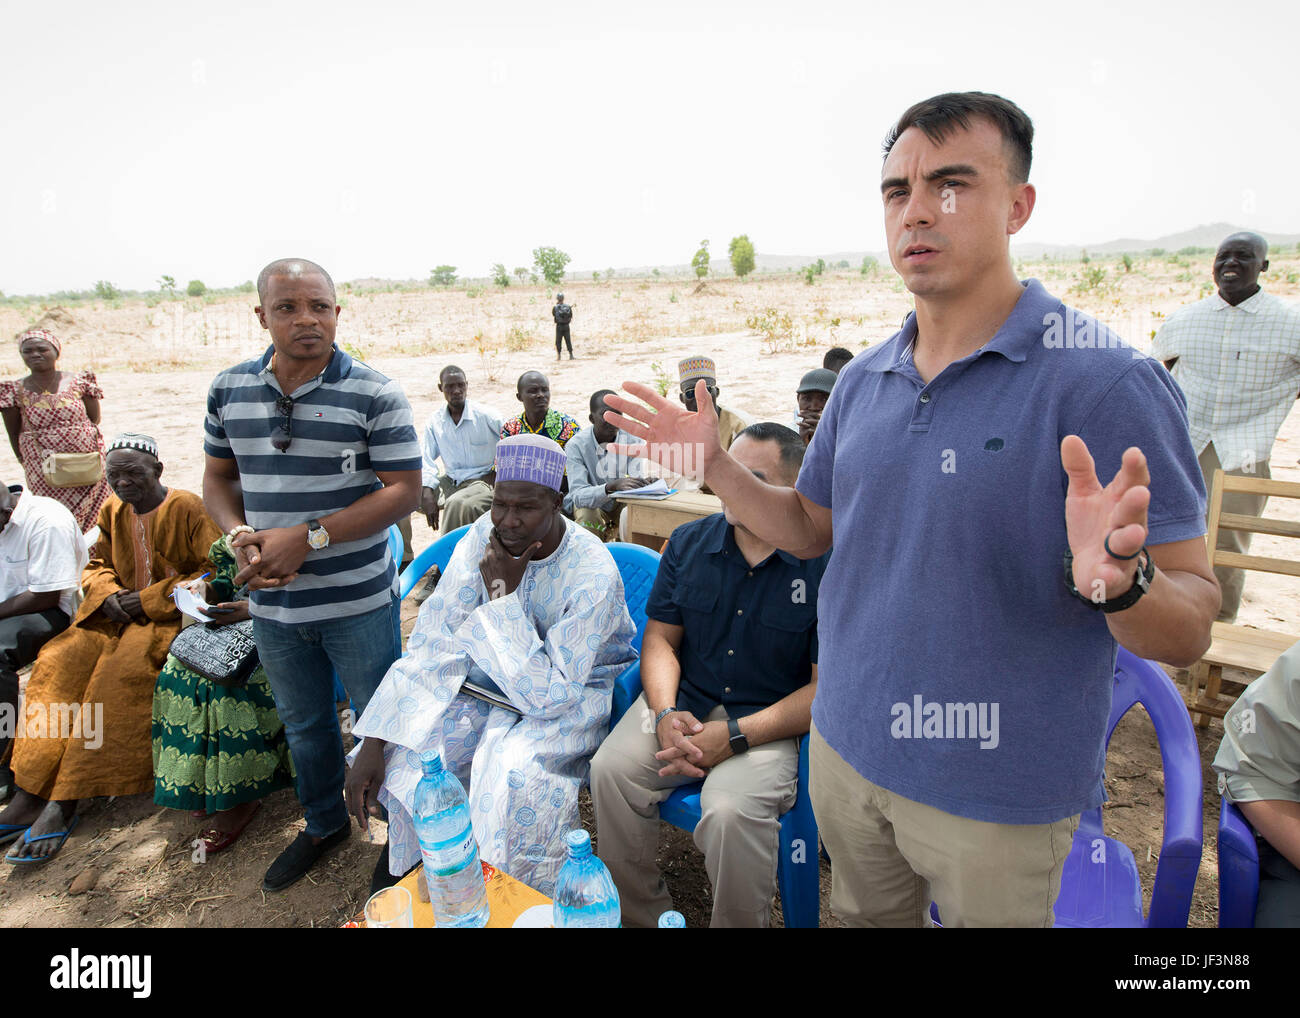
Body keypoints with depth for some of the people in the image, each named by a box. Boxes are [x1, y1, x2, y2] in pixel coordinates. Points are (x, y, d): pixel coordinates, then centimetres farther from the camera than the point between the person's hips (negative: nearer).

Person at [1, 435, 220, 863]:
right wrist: (108, 596, -5)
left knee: (120, 673, -28)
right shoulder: (112, 512, 11)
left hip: (170, 616, -7)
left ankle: (62, 803, -23)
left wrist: (149, 599, -16)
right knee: (60, 661, -16)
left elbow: (216, 571, -13)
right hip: (120, 614, 7)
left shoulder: (187, 509, -10)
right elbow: (97, 566, 19)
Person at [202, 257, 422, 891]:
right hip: (272, 602, 5)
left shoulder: (374, 395, -11)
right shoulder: (229, 390, 3)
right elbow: (218, 477, 12)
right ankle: (323, 825, 47)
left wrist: (308, 537, -21)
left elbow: (402, 490, -14)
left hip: (358, 601, -4)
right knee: (303, 723, 23)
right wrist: (240, 536, -9)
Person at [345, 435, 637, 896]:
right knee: (401, 752, -15)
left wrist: (504, 594, -29)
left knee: (516, 780, -32)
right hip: (487, 681, 5)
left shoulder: (595, 575, -27)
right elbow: (433, 642, -12)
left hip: (569, 697, -4)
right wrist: (373, 744, -18)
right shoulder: (485, 536, -12)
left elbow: (548, 694, -27)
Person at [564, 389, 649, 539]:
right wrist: (612, 486, -50)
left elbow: (636, 481, -20)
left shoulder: (632, 438, -13)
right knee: (587, 515, -34)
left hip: (622, 503, 2)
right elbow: (577, 494, -32)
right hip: (590, 504, -2)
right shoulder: (576, 445, -21)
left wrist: (645, 484, -46)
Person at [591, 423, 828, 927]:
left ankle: (739, 922, 1)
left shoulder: (826, 564, -10)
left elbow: (828, 688, -10)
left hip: (771, 723, -4)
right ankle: (643, 915, 4)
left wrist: (735, 736, -17)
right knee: (611, 768, -20)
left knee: (731, 810, -31)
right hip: (684, 703, 4)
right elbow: (660, 637, 8)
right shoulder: (689, 541, 4)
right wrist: (665, 713, -11)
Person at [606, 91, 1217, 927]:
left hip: (1000, 791, -5)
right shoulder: (862, 380, 1)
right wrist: (715, 465, -2)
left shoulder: (1108, 381, -18)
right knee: (865, 914, 26)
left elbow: (1189, 633, -17)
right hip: (846, 748, 6)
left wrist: (1122, 579, -38)